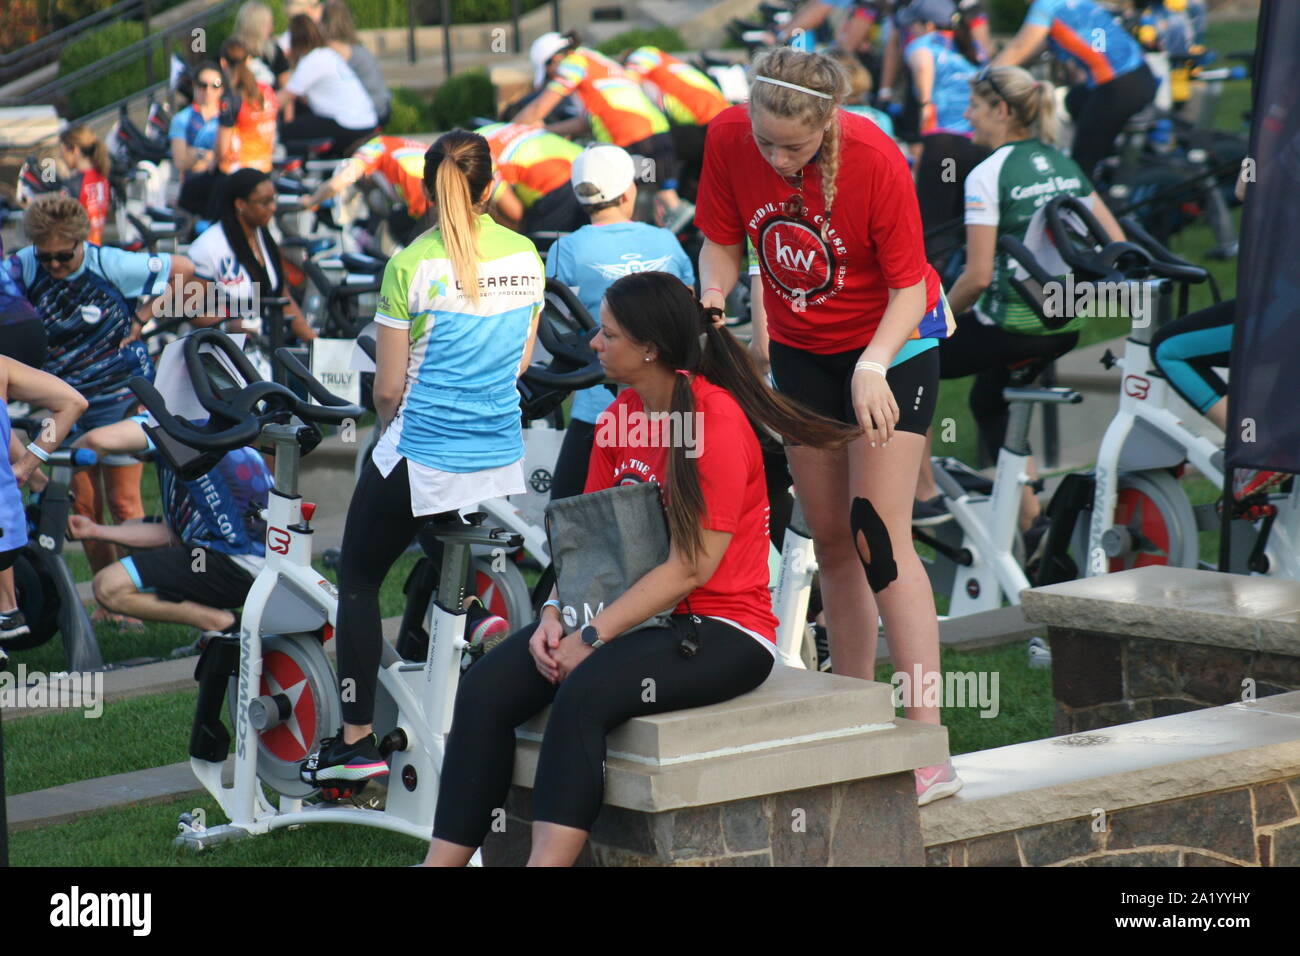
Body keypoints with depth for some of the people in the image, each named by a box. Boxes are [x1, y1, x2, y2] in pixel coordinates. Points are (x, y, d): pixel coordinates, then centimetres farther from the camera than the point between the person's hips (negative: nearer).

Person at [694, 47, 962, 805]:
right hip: (802, 350, 5)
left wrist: (873, 366, -36)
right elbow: (722, 244, -3)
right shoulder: (728, 139, -17)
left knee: (878, 536, -15)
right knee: (831, 542, 7)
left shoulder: (874, 159, -28)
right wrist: (711, 305, -22)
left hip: (890, 343, -5)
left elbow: (908, 287, -21)